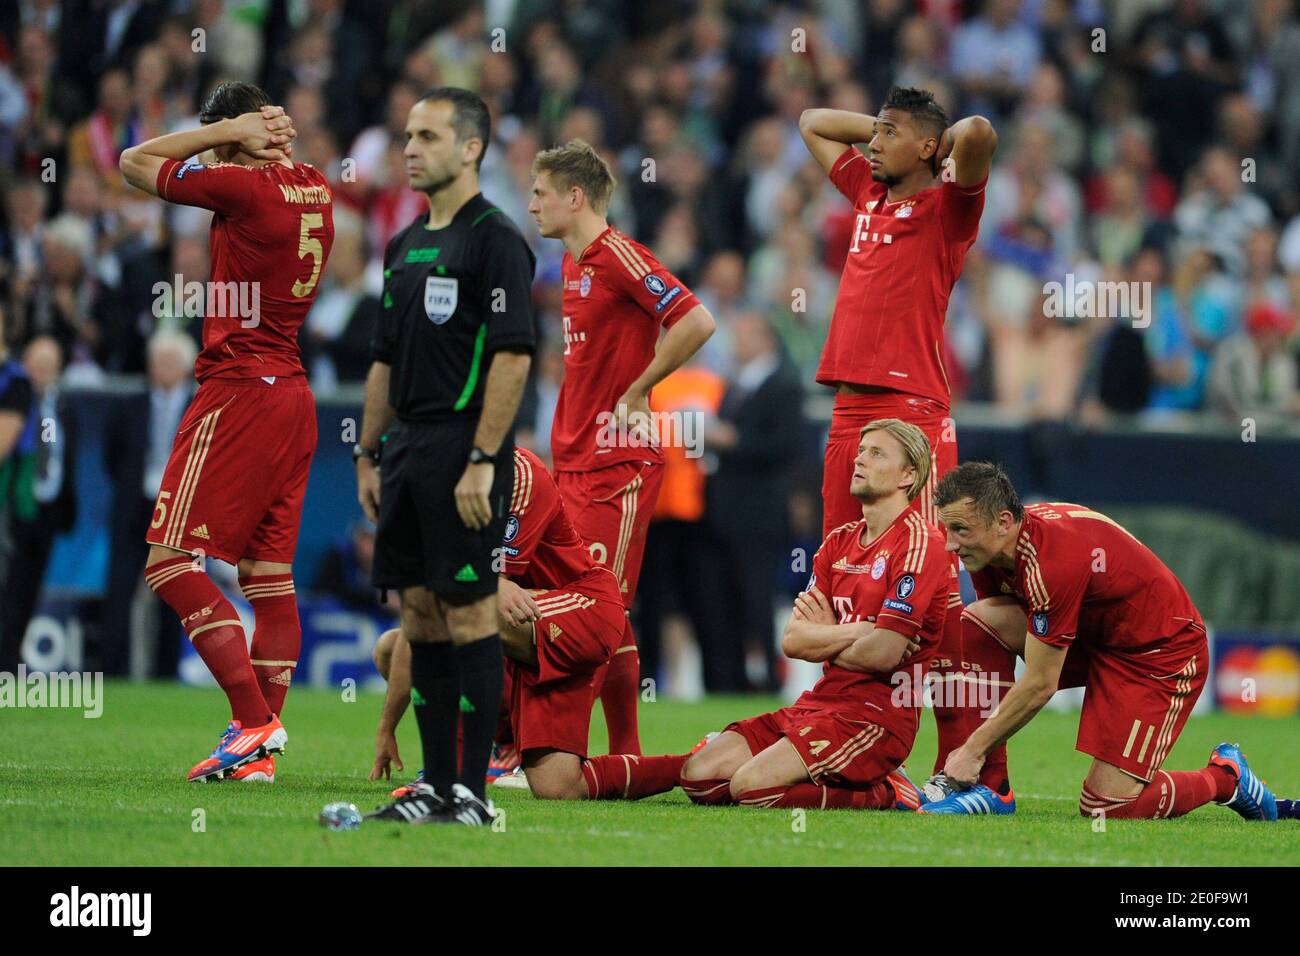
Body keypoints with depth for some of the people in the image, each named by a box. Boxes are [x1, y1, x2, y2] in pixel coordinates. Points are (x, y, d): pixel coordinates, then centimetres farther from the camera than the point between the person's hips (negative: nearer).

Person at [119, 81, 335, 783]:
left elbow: (135, 162, -2)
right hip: (294, 397, 9)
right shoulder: (314, 189, 9)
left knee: (170, 560, -8)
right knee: (269, 573, 9)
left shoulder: (245, 187, -14)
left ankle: (254, 721, -18)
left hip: (239, 393, -9)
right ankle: (261, 748, 7)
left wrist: (230, 128, -2)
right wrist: (268, 139, 12)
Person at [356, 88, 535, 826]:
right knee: (421, 614, 8)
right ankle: (435, 786, 12)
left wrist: (482, 461, -20)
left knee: (469, 615, -6)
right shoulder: (407, 246, 16)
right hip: (408, 452, 8)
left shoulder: (495, 239, -10)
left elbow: (514, 356, -16)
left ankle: (473, 792, -4)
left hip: (463, 455, -8)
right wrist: (369, 455, 17)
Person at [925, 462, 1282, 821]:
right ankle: (989, 788, -11)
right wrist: (969, 747, -9)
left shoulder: (1054, 562, -34)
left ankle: (1225, 776, 13)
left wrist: (973, 748, -21)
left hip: (1163, 650, -8)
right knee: (976, 622, -15)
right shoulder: (989, 547, -8)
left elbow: (1039, 686, -29)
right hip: (1092, 634, 8)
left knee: (1105, 808, -15)